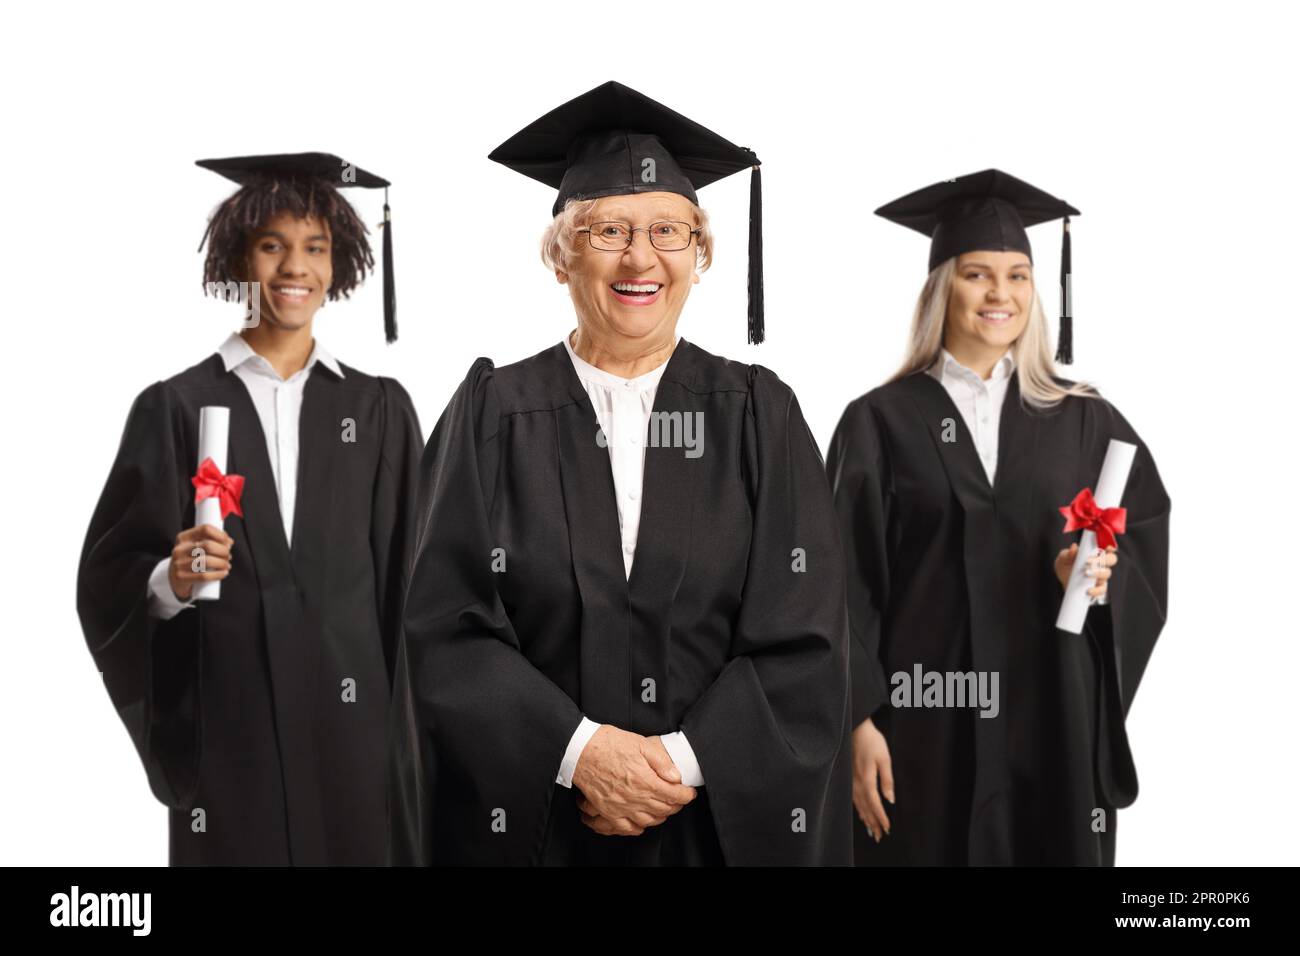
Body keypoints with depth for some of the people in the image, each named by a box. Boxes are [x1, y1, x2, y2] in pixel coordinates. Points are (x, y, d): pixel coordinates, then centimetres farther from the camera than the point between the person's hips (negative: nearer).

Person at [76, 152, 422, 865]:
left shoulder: (380, 410, 7)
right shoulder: (174, 408, 1)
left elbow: (406, 581, 7)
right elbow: (111, 577, 0)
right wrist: (170, 580, -21)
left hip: (354, 719, 2)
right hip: (223, 725, -1)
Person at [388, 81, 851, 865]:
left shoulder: (760, 415, 0)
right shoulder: (494, 413, -1)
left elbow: (803, 640, -6)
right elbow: (447, 631, -7)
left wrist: (686, 763, -16)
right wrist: (579, 751, -18)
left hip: (725, 819, 1)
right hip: (533, 821, 0)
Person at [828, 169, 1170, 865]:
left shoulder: (1085, 422, 7)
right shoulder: (880, 423, 0)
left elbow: (1147, 537, 7)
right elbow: (849, 585, -3)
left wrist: (1099, 578, -14)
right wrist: (860, 721, -9)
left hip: (1055, 712, 2)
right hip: (927, 720, -2)